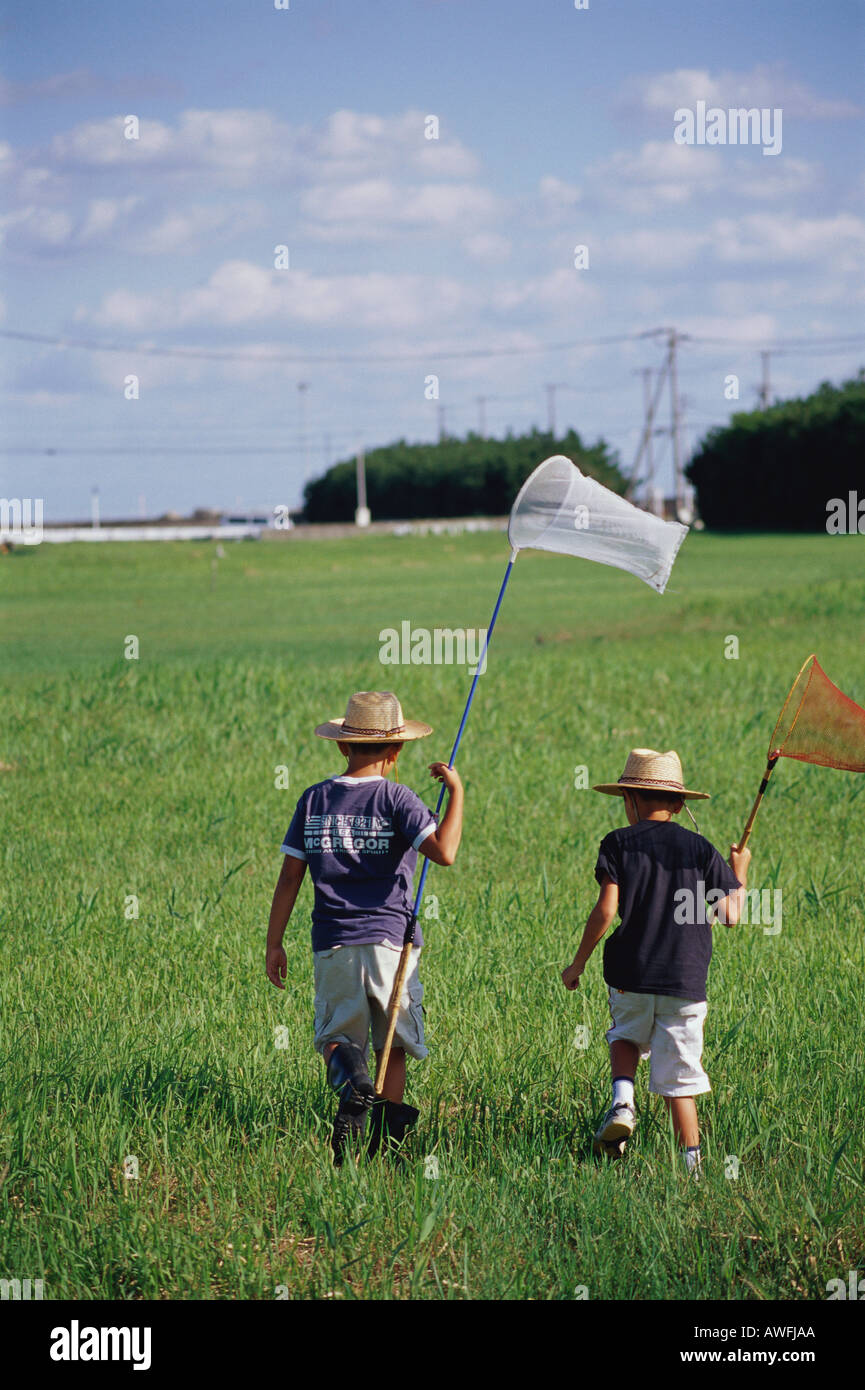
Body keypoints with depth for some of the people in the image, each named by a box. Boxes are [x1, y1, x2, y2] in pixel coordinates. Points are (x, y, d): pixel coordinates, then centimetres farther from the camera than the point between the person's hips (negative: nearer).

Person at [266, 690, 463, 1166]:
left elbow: (289, 878, 5)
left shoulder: (314, 799, 6)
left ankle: (351, 1084, -23)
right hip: (389, 940, -2)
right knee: (393, 1046, 10)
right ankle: (387, 1138, 6)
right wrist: (456, 792, -9)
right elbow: (443, 852, -19)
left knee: (335, 1037, 10)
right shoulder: (395, 798, -5)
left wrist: (274, 944, 12)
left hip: (332, 944, 2)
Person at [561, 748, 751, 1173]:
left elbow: (605, 910, -8)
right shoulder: (699, 848, 5)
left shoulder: (619, 843, 0)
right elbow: (730, 915, 1)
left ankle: (622, 1101, 1)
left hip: (630, 976, -1)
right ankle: (691, 1158, 4)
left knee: (626, 1034, 27)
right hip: (686, 979, 1)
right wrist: (739, 870, 19)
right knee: (678, 1076, 7)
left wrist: (578, 963, 2)